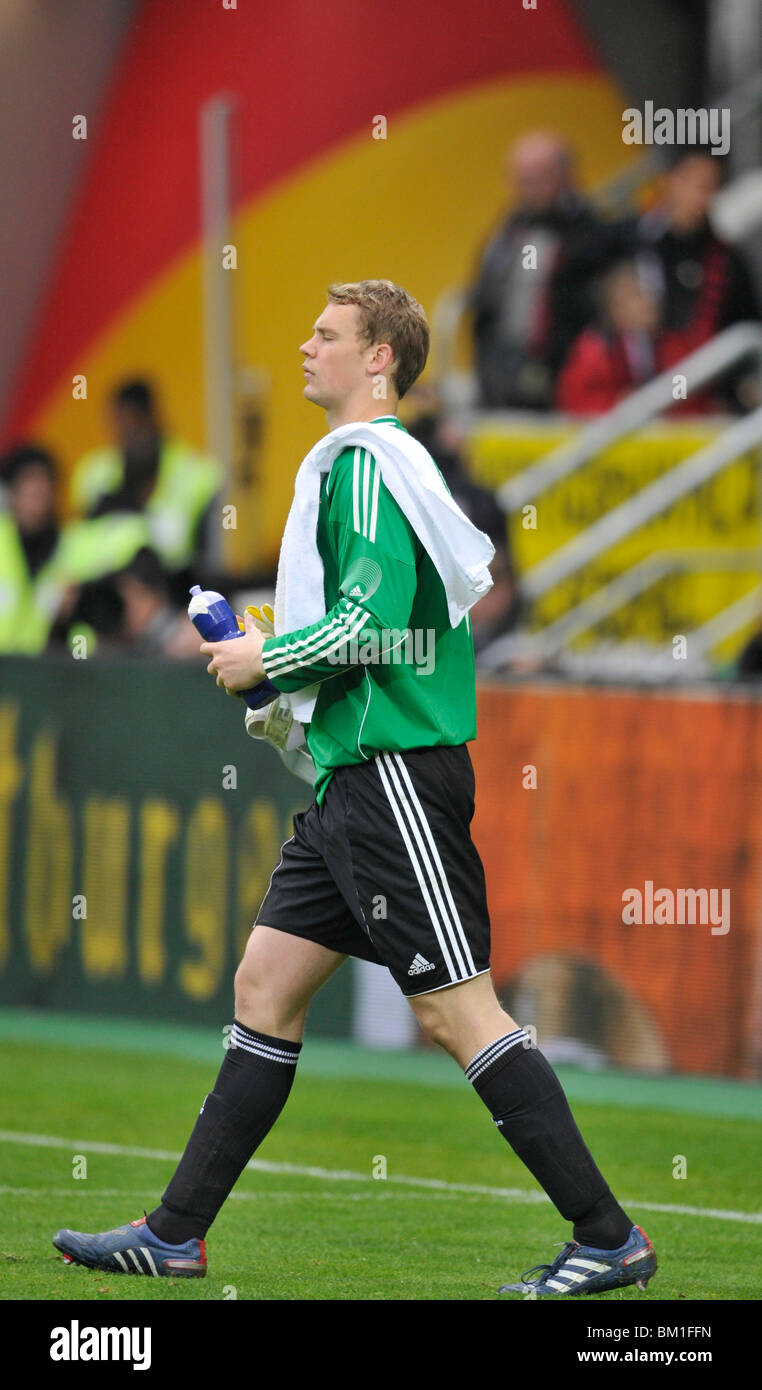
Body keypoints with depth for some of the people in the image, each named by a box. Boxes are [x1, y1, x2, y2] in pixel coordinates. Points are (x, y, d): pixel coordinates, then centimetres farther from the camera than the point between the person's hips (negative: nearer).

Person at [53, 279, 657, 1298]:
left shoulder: (367, 461, -12)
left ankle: (610, 1239, -8)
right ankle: (176, 1234, 13)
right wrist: (265, 661, 16)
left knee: (457, 1013, -10)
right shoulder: (357, 462, 19)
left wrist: (267, 659, -8)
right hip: (357, 777, 10)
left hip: (396, 774, -10)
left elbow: (375, 621, -22)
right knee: (265, 987, 10)